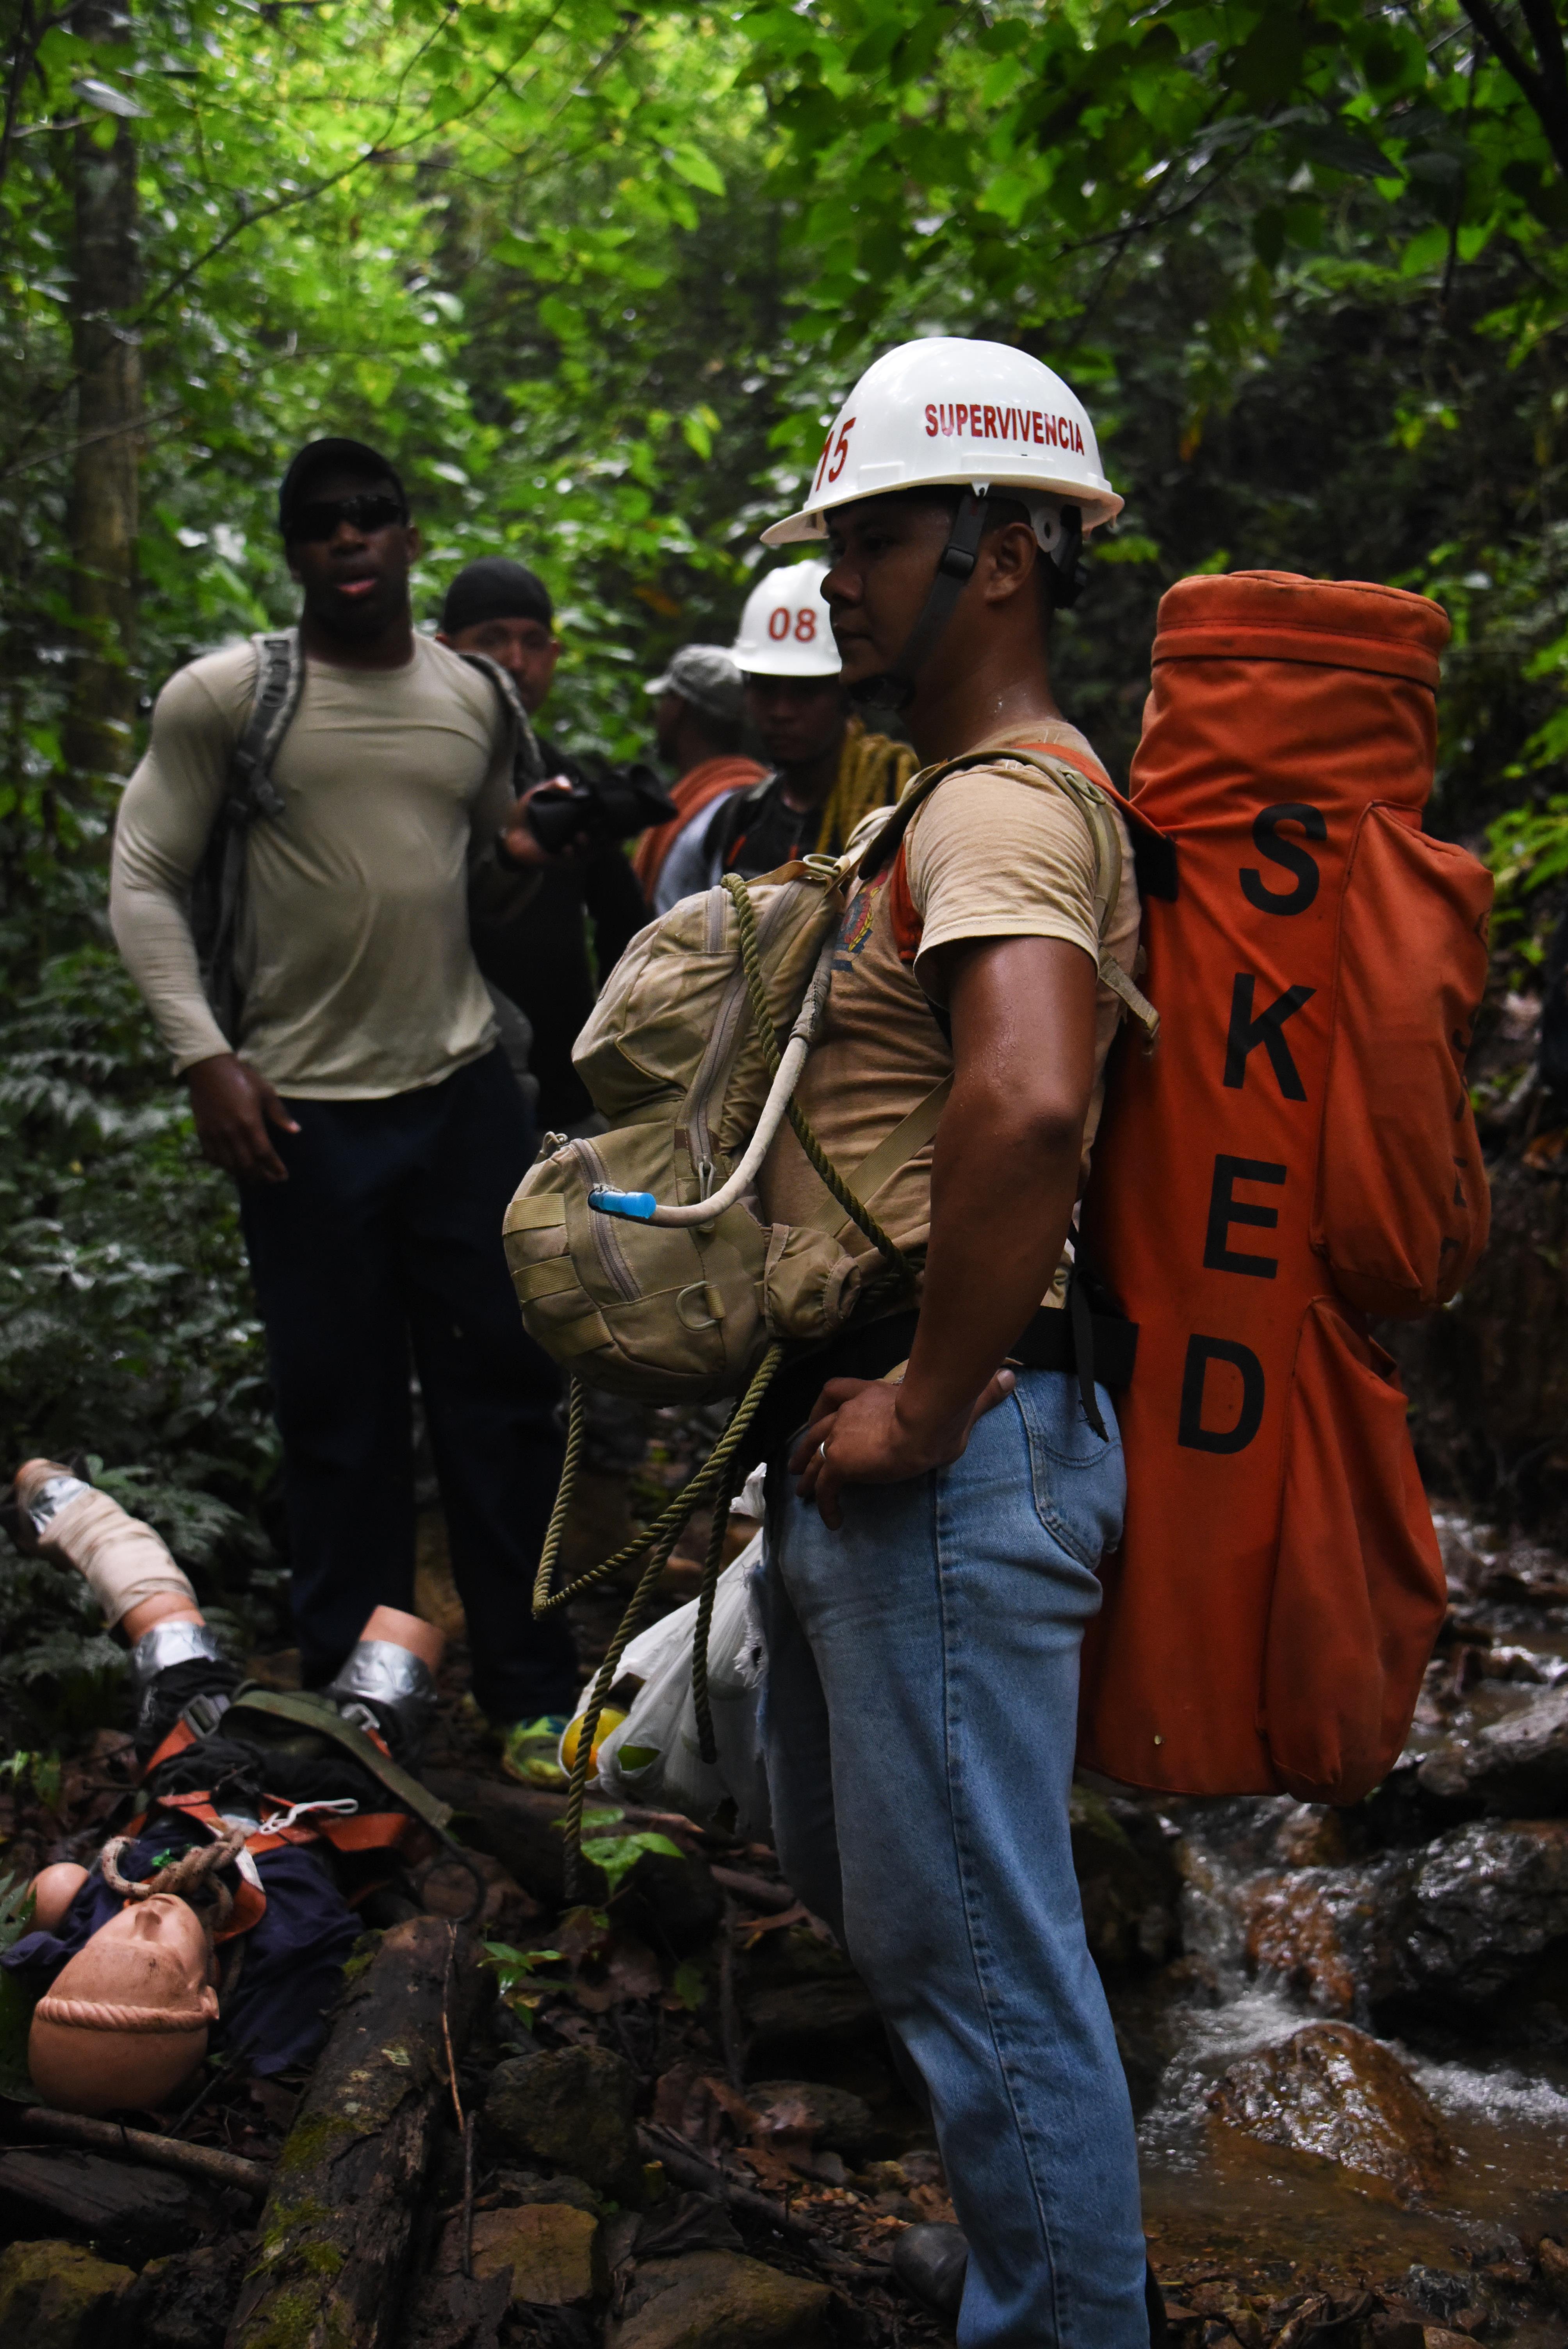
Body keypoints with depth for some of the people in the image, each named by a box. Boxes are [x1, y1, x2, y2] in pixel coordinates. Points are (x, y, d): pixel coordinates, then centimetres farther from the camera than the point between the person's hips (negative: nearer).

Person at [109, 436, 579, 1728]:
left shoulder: (475, 699, 10)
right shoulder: (222, 695, -3)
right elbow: (147, 881, -1)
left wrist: (518, 860, -2)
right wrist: (204, 1055, -10)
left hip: (465, 1088, 4)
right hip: (303, 1109, -3)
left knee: (505, 1393, 7)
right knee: (340, 1422, 4)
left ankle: (534, 1695, 20)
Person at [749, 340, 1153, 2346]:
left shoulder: (1006, 805, -18)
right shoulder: (968, 796, 17)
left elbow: (1027, 1101, -38)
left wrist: (925, 1407, -27)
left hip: (950, 1462, -11)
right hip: (862, 1441, 11)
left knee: (978, 1953, 0)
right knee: (851, 1876, 25)